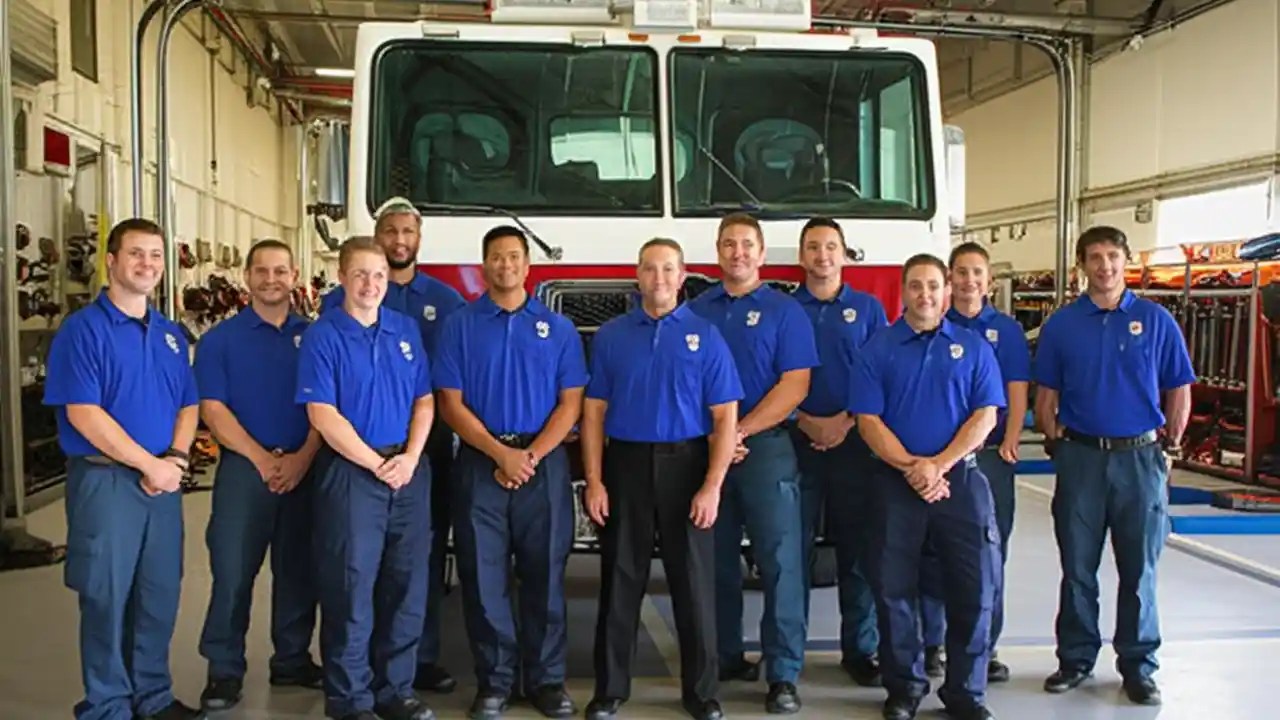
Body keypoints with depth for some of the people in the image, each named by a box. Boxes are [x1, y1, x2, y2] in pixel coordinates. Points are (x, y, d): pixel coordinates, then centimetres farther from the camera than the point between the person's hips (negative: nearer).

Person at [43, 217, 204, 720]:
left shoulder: (171, 335, 11)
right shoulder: (83, 329, -9)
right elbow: (83, 413, -16)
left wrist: (176, 458, -6)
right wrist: (149, 464, -15)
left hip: (165, 481, 6)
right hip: (106, 479, -6)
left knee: (160, 595, 12)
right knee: (106, 595, 4)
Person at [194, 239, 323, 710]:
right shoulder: (220, 339, 1)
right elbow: (213, 409, -6)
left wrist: (303, 457, -11)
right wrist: (261, 459, -14)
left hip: (305, 470, 2)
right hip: (244, 468, -2)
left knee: (298, 571, 10)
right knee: (233, 571, -1)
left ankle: (293, 660, 23)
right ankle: (224, 669, 12)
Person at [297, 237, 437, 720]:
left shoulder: (406, 330, 9)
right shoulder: (322, 336, -5)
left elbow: (424, 401, 8)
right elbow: (323, 415, -12)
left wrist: (410, 458, -7)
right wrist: (377, 464, -13)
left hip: (410, 471, 5)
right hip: (350, 473, -5)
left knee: (407, 586, 9)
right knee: (351, 588, 1)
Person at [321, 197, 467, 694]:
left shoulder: (447, 300, 9)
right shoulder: (343, 298, 3)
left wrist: (433, 424, -2)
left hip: (431, 440, 2)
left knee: (427, 549, 6)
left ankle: (422, 658, 16)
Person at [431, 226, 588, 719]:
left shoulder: (558, 327, 7)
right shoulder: (460, 326, 5)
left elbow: (570, 402, 2)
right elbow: (451, 403, -2)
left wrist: (533, 455, -11)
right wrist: (501, 453, -12)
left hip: (545, 464, 0)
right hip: (479, 464, 0)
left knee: (544, 574, 4)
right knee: (483, 576, 2)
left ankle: (548, 680, 15)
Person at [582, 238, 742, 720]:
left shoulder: (705, 336, 1)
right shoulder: (611, 335, 5)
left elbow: (725, 417, -3)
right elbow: (594, 412, 4)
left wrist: (712, 486, -12)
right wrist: (594, 481, -5)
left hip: (686, 466, -1)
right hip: (625, 466, 1)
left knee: (694, 584, 6)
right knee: (620, 582, 8)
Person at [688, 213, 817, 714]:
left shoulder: (785, 311, 2)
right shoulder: (696, 309, 10)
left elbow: (794, 386, -7)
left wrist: (738, 432, -13)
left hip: (766, 448, -3)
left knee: (779, 561, -5)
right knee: (716, 560, 10)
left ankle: (784, 674, 0)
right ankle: (724, 659, 22)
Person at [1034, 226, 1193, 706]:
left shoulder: (1156, 321, 1)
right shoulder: (1061, 324, 3)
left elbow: (1179, 392, 5)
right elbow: (1046, 396, 7)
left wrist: (1169, 445, 2)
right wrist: (1057, 443, 0)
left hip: (1140, 456, -1)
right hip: (1080, 456, 1)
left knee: (1139, 569, 7)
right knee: (1077, 567, 9)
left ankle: (1138, 666, 20)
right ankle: (1076, 658, 22)